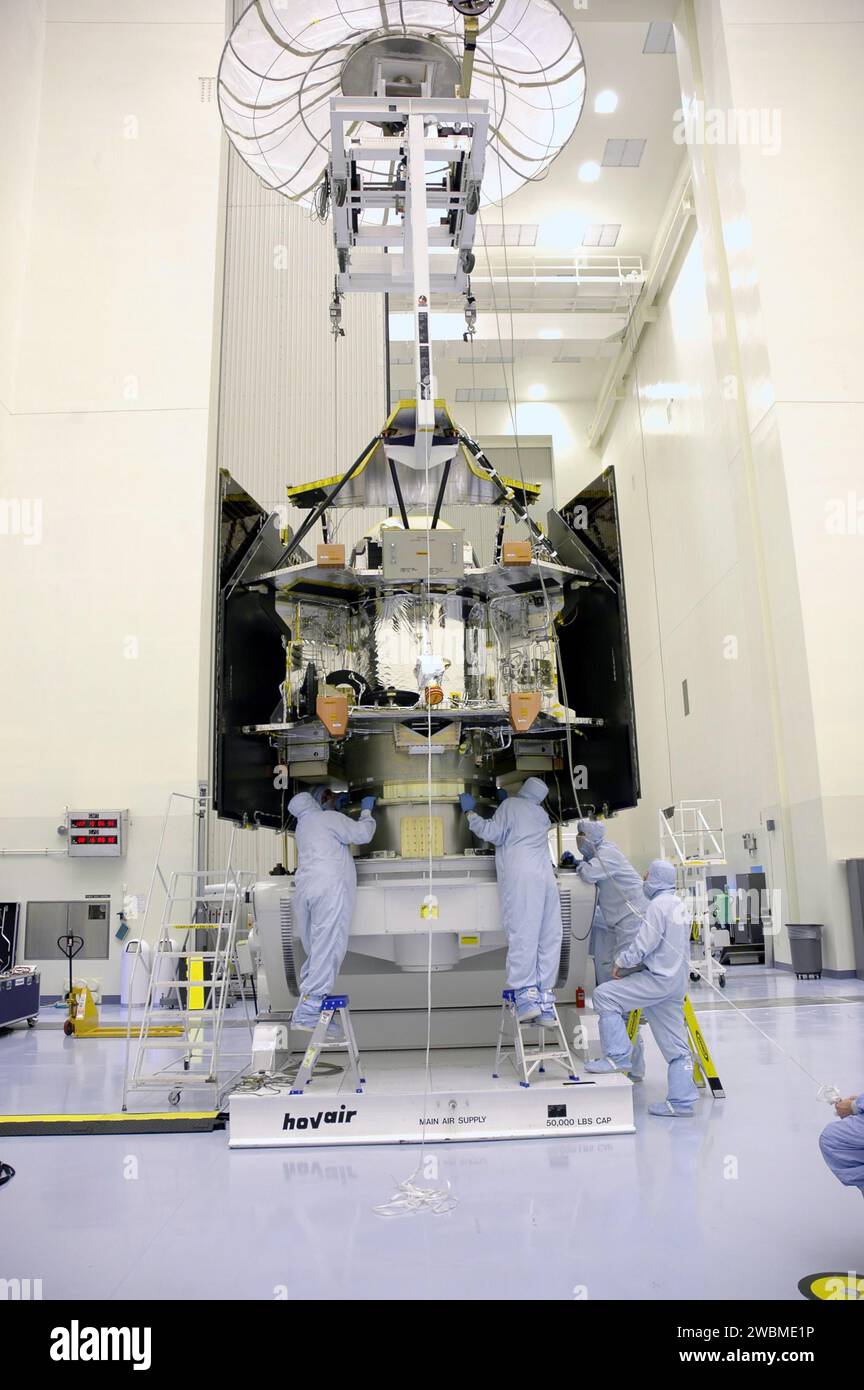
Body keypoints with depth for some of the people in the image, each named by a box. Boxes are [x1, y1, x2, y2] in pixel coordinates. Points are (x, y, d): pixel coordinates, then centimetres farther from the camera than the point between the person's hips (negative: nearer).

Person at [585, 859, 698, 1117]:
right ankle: (681, 1101, 12)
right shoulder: (679, 905, 17)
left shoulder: (657, 905, -14)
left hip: (659, 979, -10)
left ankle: (618, 1057, -8)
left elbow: (643, 946, -18)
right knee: (676, 1045, 10)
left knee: (605, 995, -9)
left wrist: (621, 962, -2)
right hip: (678, 982, 10)